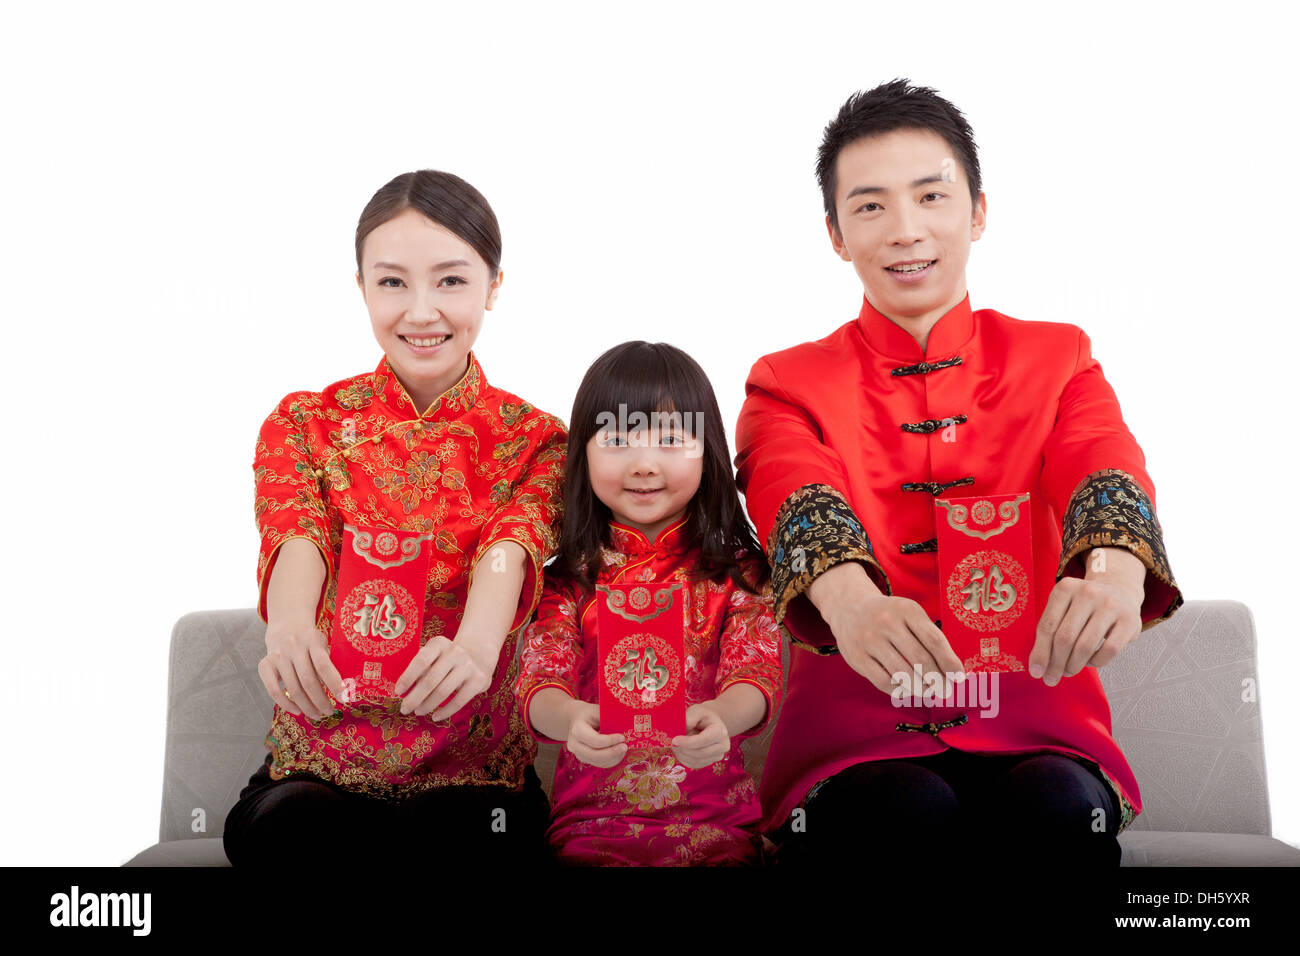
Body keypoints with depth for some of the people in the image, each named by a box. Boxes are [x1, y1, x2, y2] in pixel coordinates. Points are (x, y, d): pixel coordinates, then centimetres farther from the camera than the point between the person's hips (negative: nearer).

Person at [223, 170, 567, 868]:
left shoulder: (536, 442, 2)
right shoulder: (303, 424, 5)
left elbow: (513, 545, -18)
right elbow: (297, 535, -15)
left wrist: (477, 642, -42)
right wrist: (291, 624, -39)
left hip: (472, 775, -1)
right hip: (314, 768, 1)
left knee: (471, 844, -33)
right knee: (288, 834, -31)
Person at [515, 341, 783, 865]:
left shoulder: (738, 570, 5)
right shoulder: (568, 576, 5)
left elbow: (758, 670, -7)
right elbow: (539, 677, -5)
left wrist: (718, 718, -31)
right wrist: (570, 719, -29)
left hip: (712, 820, 1)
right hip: (591, 815, 0)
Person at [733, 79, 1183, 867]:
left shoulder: (1058, 360, 12)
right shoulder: (787, 383, 8)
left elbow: (1106, 474, -8)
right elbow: (798, 499, -13)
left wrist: (1116, 574, -34)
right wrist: (852, 605, -37)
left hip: (1032, 720, 1)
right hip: (857, 725, -1)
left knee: (1060, 809, -30)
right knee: (909, 814, -31)